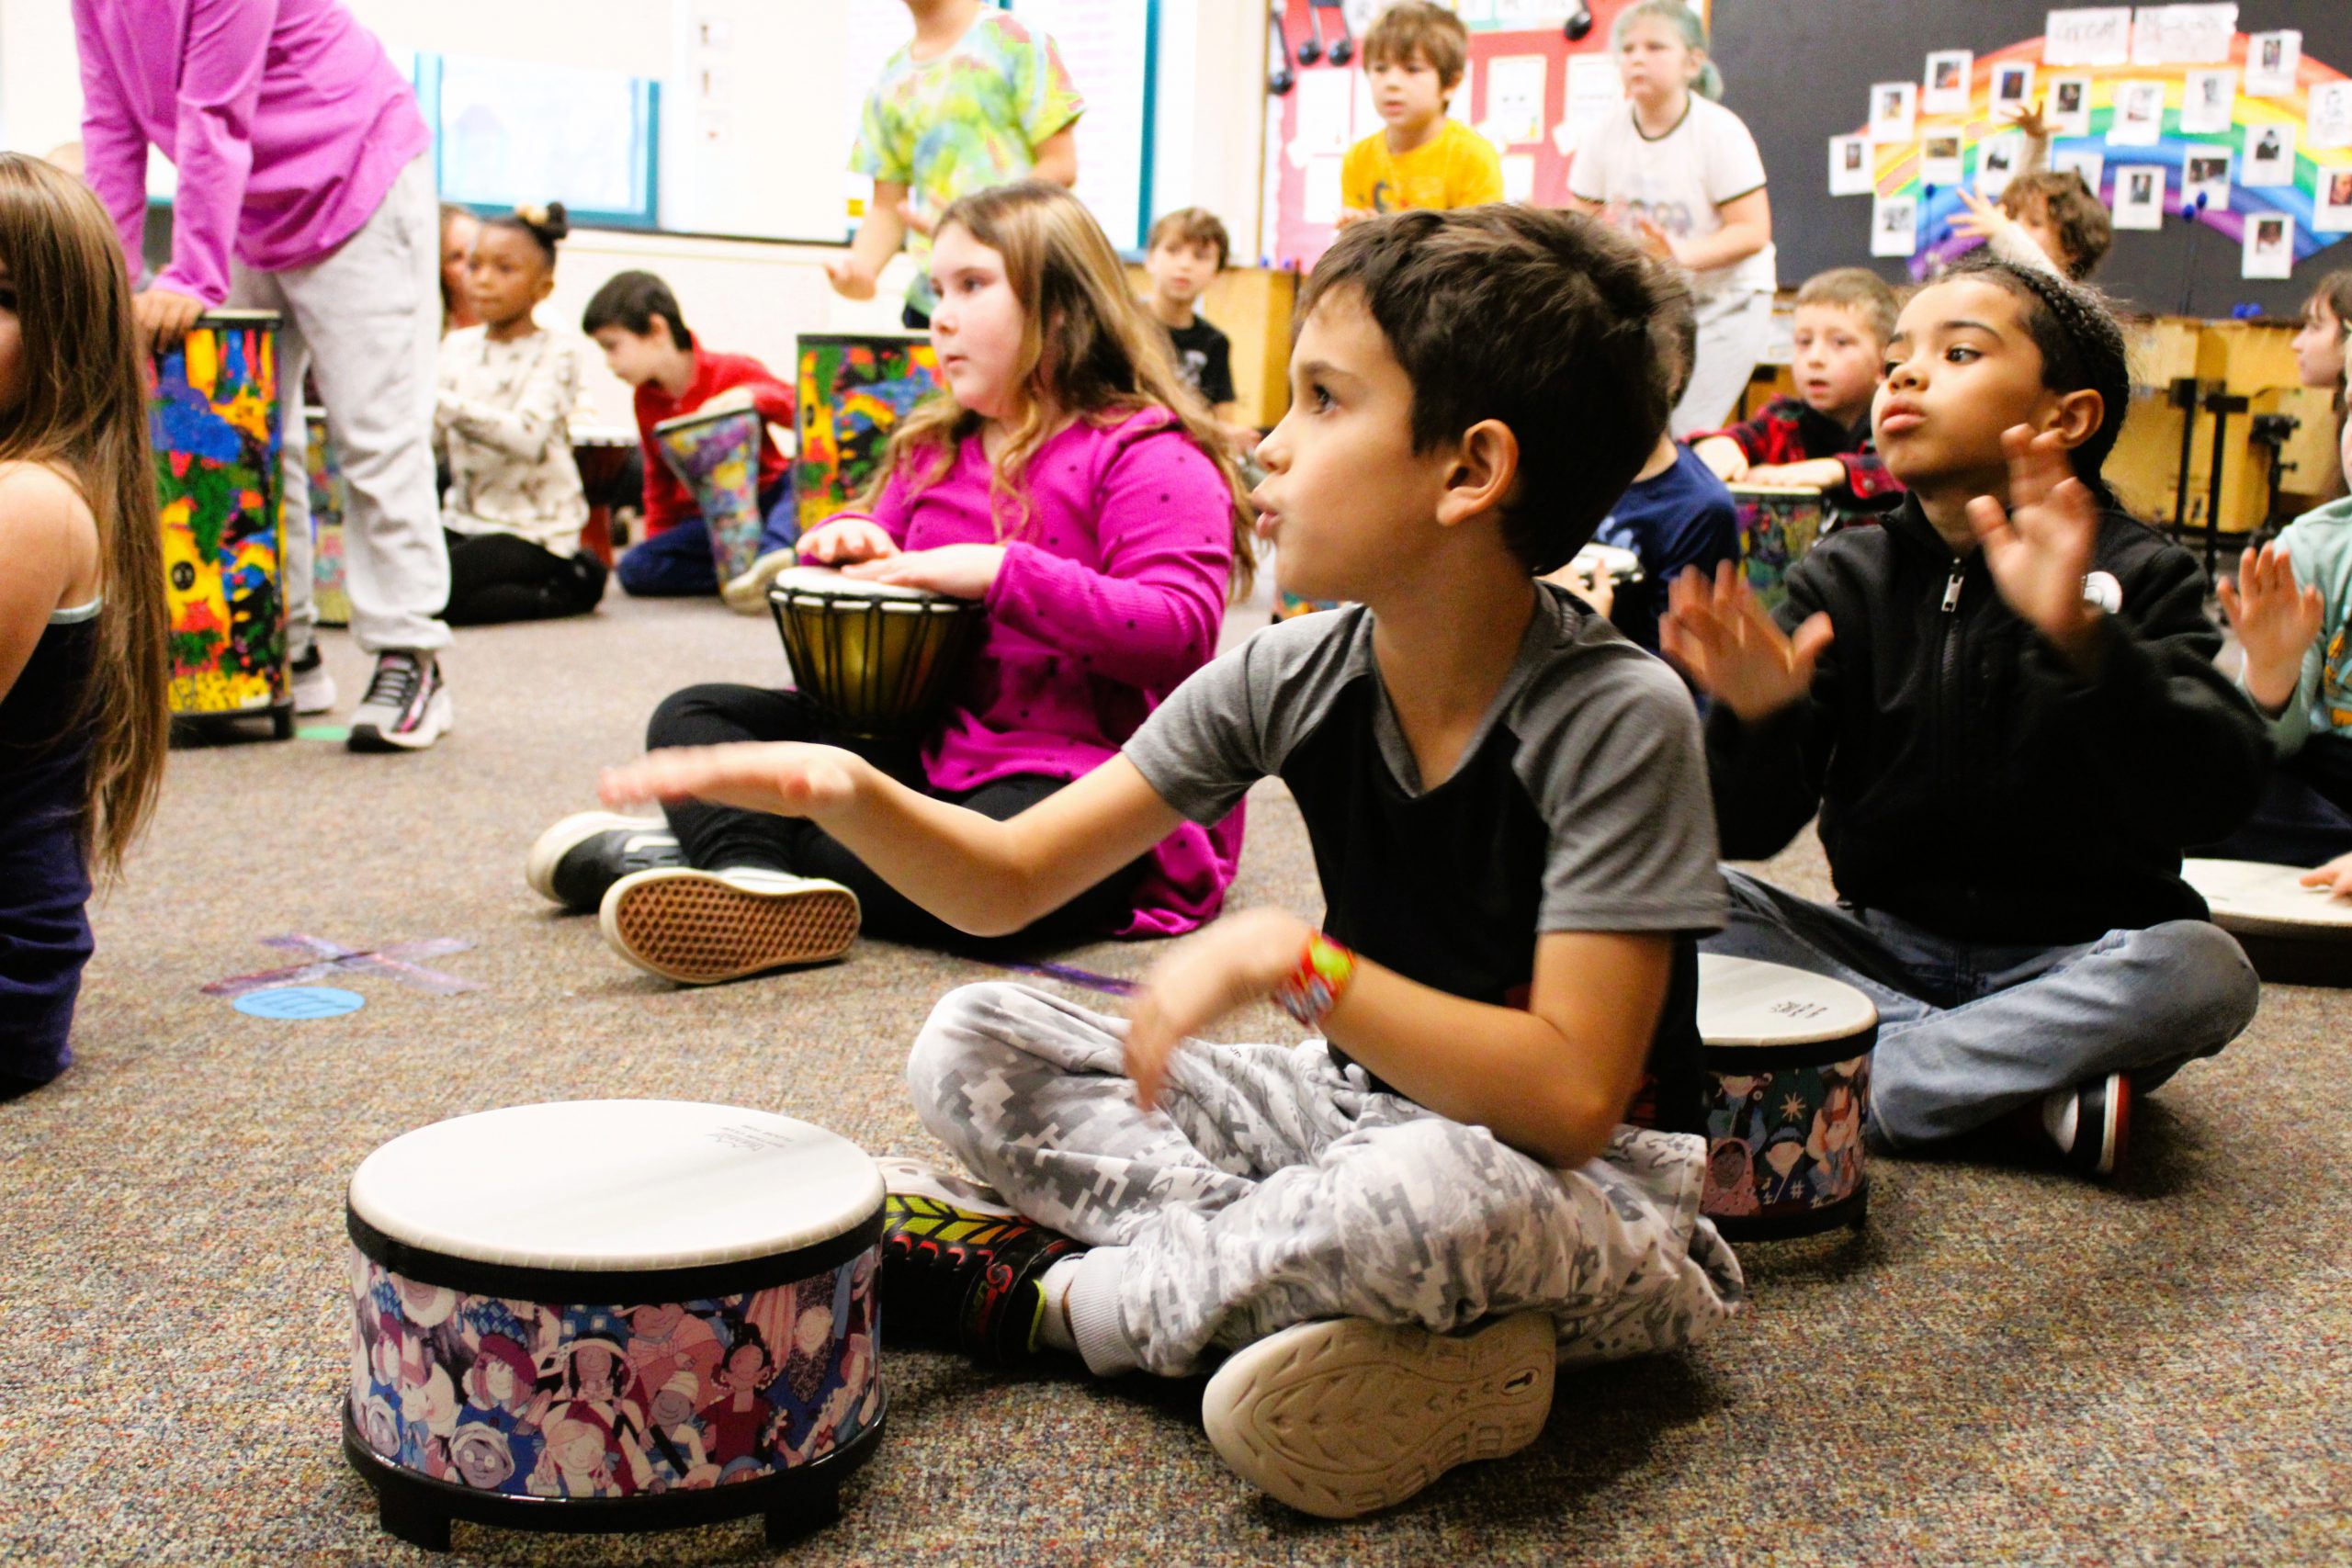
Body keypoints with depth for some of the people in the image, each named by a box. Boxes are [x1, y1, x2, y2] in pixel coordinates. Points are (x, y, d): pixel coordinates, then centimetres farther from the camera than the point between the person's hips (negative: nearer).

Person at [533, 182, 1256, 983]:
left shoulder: (1148, 457, -9)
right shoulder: (934, 450, 16)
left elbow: (1181, 632, -23)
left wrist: (1003, 573, -25)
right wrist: (851, 548, 1)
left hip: (1077, 778, -7)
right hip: (926, 749, 8)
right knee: (692, 718, 0)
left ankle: (722, 845, -25)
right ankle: (752, 874, -32)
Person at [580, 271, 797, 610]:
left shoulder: (734, 372, -7)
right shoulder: (646, 401, 10)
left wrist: (752, 397, -28)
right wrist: (657, 539, 10)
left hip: (770, 498, -4)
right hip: (707, 522, 4)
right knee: (633, 570, -22)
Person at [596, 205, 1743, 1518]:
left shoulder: (1616, 718, -23)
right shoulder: (1296, 680, -6)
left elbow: (1569, 1099, -28)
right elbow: (1011, 881, -3)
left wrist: (1291, 960, -31)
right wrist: (845, 793, -22)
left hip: (1592, 1200, -5)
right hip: (1367, 1104, 6)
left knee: (1436, 1190, -41)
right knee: (975, 1047, -2)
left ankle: (1049, 1295, -15)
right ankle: (1301, 1270, -17)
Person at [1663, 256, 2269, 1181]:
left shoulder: (2135, 576, -7)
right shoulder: (1845, 578, 0)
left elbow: (2215, 798, -24)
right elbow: (1746, 829, -8)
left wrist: (2083, 639, -40)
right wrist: (1755, 720, -32)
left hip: (2071, 963, -2)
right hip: (1882, 944, 3)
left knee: (2201, 969, -31)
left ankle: (1865, 1082, -22)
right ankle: (2020, 1077, -20)